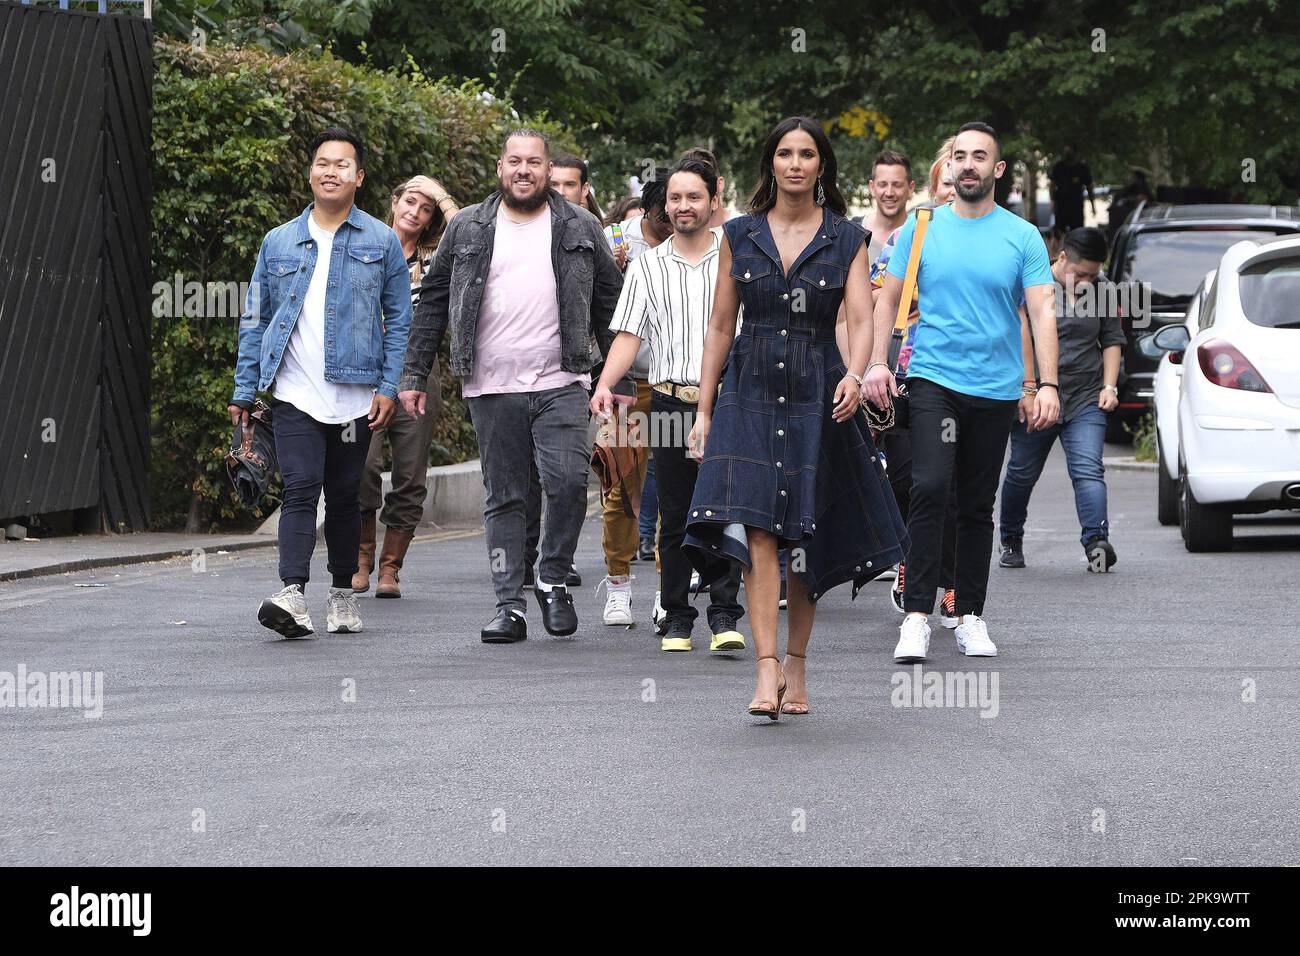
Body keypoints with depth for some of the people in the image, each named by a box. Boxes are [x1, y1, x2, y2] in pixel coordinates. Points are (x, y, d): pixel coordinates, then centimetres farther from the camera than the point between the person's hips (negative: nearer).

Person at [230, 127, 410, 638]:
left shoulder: (381, 242, 5)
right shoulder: (279, 242, 9)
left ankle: (343, 594, 22)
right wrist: (244, 390, 5)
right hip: (295, 393, 0)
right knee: (300, 489, -13)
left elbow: (399, 318, 5)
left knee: (345, 496, 9)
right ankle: (292, 596, -22)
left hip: (355, 396, 0)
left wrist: (389, 386, -4)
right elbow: (255, 319, 11)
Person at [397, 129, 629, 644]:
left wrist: (620, 380, 5)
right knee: (503, 499, 4)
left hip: (560, 384, -1)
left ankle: (554, 581, 6)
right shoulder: (467, 228, 9)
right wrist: (414, 374, 6)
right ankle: (509, 606, 8)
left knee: (568, 481, -15)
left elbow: (609, 305, 11)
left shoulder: (579, 228, 8)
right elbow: (432, 303, 12)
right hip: (491, 388, 1)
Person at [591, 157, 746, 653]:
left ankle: (724, 615, -7)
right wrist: (604, 385, -10)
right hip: (670, 401, 2)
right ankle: (677, 617, 13)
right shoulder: (647, 267, 10)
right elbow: (628, 334, 5)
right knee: (674, 517, 6)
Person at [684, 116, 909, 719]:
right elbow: (720, 326, 10)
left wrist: (855, 375, -26)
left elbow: (860, 321, -6)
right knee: (756, 532, -13)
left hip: (818, 396, 0)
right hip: (750, 392, 0)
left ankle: (796, 663, 20)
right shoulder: (739, 235, 8)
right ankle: (768, 670, -16)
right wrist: (704, 410, 6)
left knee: (809, 536, 5)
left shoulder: (846, 241, 4)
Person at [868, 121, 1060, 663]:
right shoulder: (921, 228, 4)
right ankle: (916, 617, -18)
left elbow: (1042, 313, -3)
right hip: (933, 379, -1)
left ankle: (970, 618, 19)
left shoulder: (1022, 237, 2)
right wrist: (877, 361, -3)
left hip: (996, 389, 1)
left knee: (978, 506, 9)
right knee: (930, 487, -19)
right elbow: (889, 298, 9)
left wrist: (1048, 384, -14)